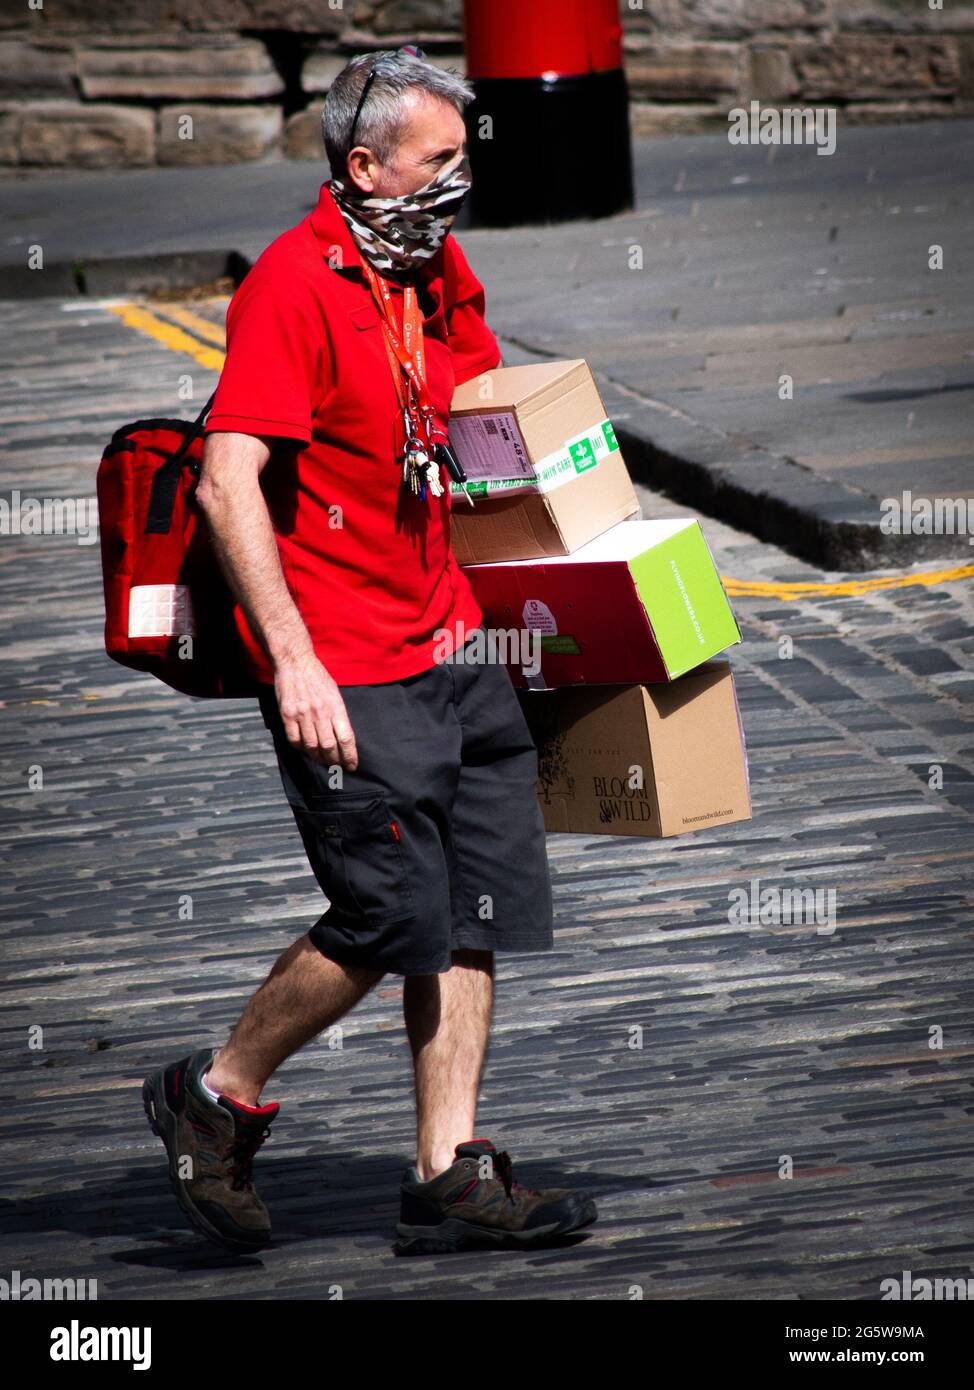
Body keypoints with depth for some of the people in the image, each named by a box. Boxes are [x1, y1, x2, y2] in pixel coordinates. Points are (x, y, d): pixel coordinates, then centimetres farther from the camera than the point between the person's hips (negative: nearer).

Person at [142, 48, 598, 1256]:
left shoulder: (441, 274, 11)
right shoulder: (294, 286, -15)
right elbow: (228, 484, -21)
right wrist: (294, 661, -26)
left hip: (451, 646, 8)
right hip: (344, 673, -8)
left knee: (477, 906, 4)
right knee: (395, 915, -9)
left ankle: (452, 1176, 9)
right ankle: (216, 1099, 11)